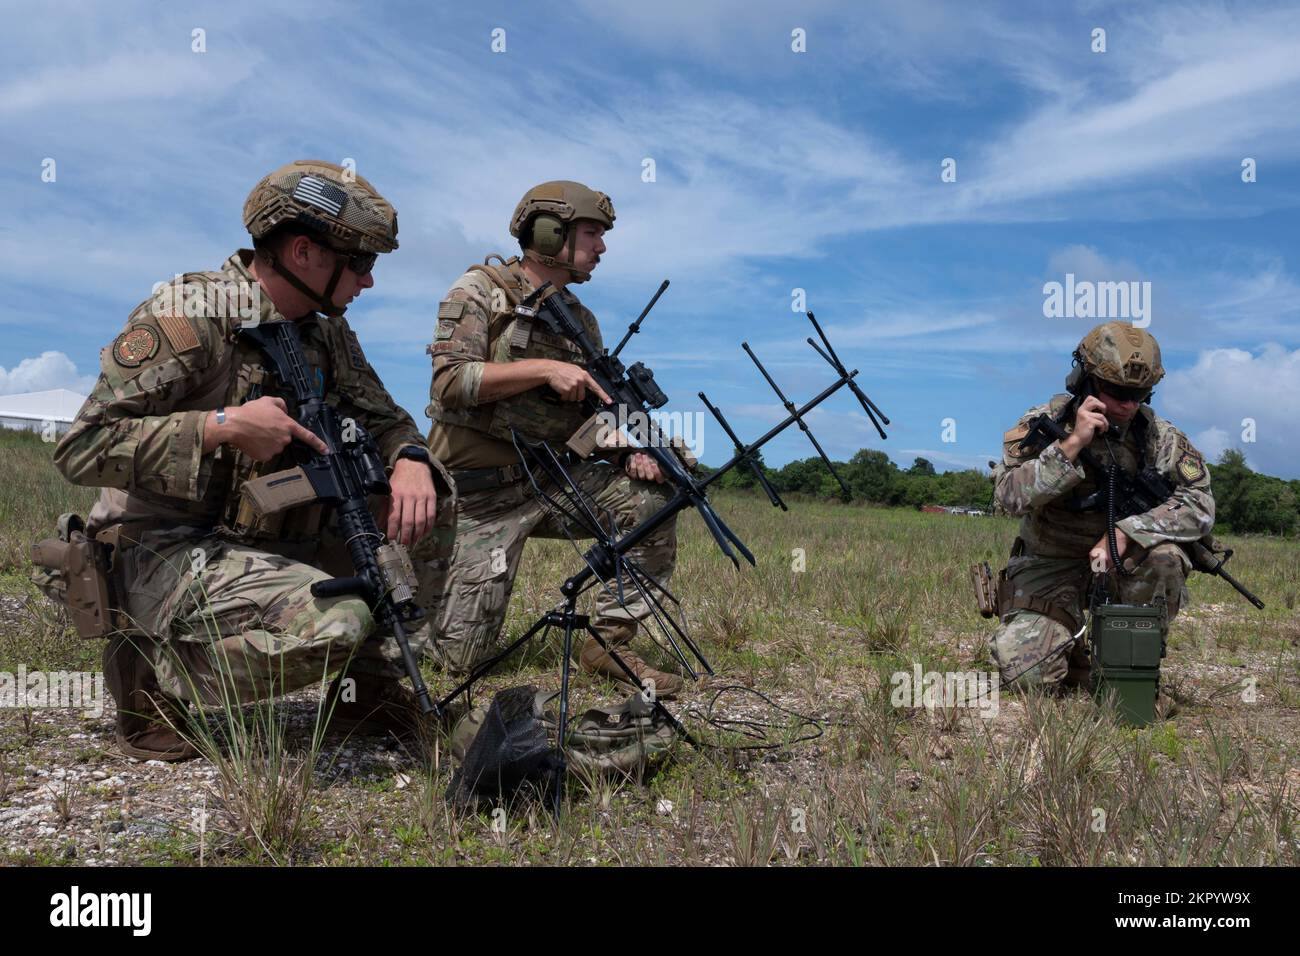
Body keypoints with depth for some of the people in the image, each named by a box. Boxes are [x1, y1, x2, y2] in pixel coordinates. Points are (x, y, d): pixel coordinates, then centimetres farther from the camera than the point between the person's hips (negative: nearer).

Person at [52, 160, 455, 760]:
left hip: (276, 541, 8)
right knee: (335, 622, -33)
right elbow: (80, 449, -19)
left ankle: (372, 685, 7)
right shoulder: (188, 315, -17)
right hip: (165, 552, -7)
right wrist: (226, 426, -26)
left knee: (430, 500, -2)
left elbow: (383, 418, 12)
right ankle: (154, 672, -7)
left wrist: (411, 461, -13)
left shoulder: (325, 330, 6)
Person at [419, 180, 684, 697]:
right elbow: (450, 381, -20)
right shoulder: (481, 290, -7)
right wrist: (545, 368, -25)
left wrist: (629, 453, -9)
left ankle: (608, 642, -3)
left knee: (654, 501, -14)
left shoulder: (580, 319, 11)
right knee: (462, 656, -8)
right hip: (484, 492, -5)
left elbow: (593, 418, 12)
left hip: (555, 478, 6)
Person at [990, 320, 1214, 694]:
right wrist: (1073, 443, -34)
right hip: (1048, 568, -2)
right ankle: (1069, 645, 19)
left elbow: (1200, 505, -15)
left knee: (1164, 557, -31)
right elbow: (1009, 495, -26)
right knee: (1028, 673, -18)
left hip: (1116, 561, 2)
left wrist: (1126, 532, -27)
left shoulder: (1156, 434, -10)